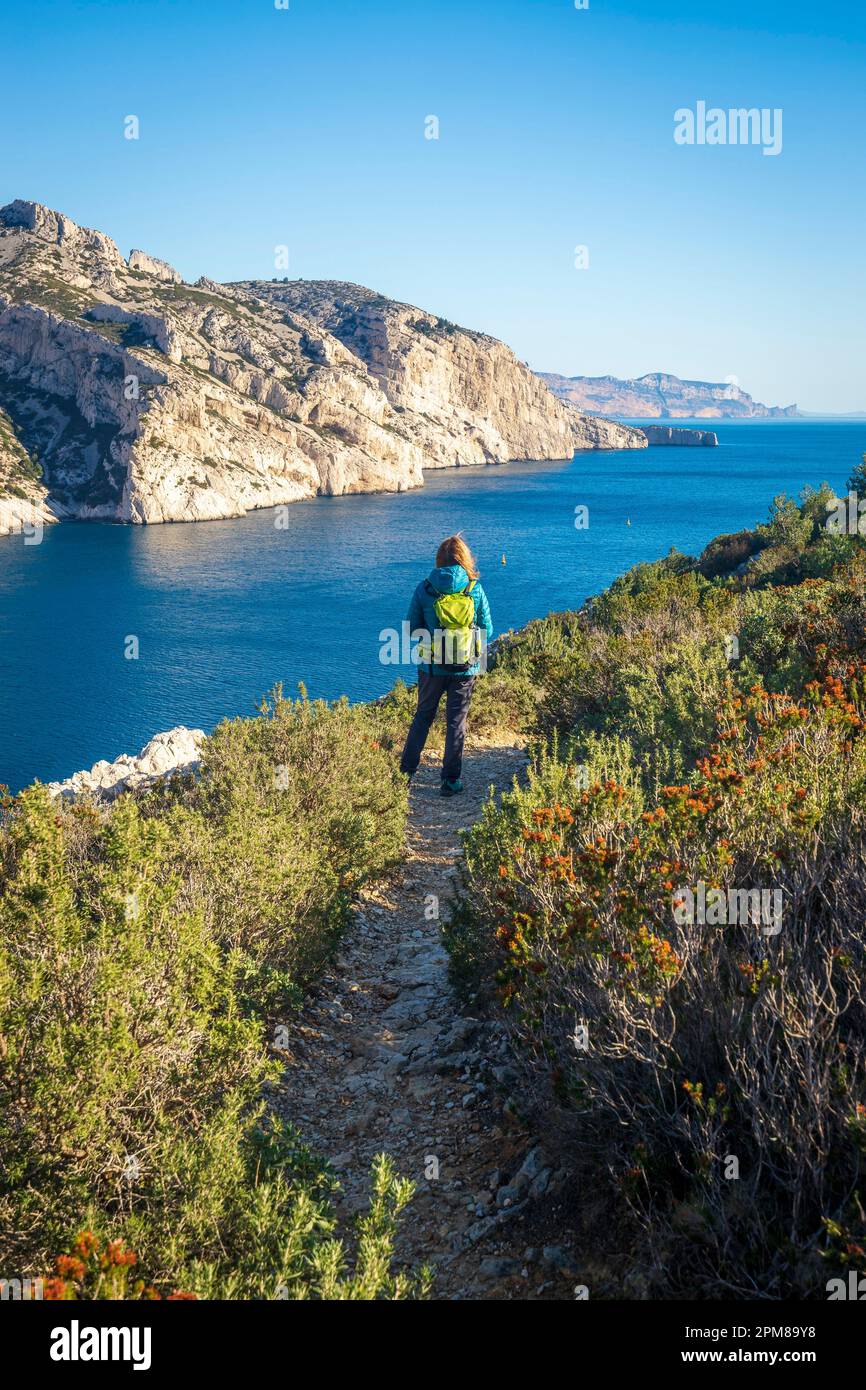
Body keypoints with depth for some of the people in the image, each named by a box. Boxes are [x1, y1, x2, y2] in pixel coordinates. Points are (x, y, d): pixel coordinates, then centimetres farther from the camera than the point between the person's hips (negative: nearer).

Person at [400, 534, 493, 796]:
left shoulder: (424, 589, -7)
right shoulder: (475, 590, -7)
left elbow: (412, 628, 1)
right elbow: (487, 631, -1)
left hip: (432, 666, 1)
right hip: (466, 668, 0)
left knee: (423, 716, 17)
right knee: (456, 721, 10)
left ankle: (406, 772, 20)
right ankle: (451, 780, 14)